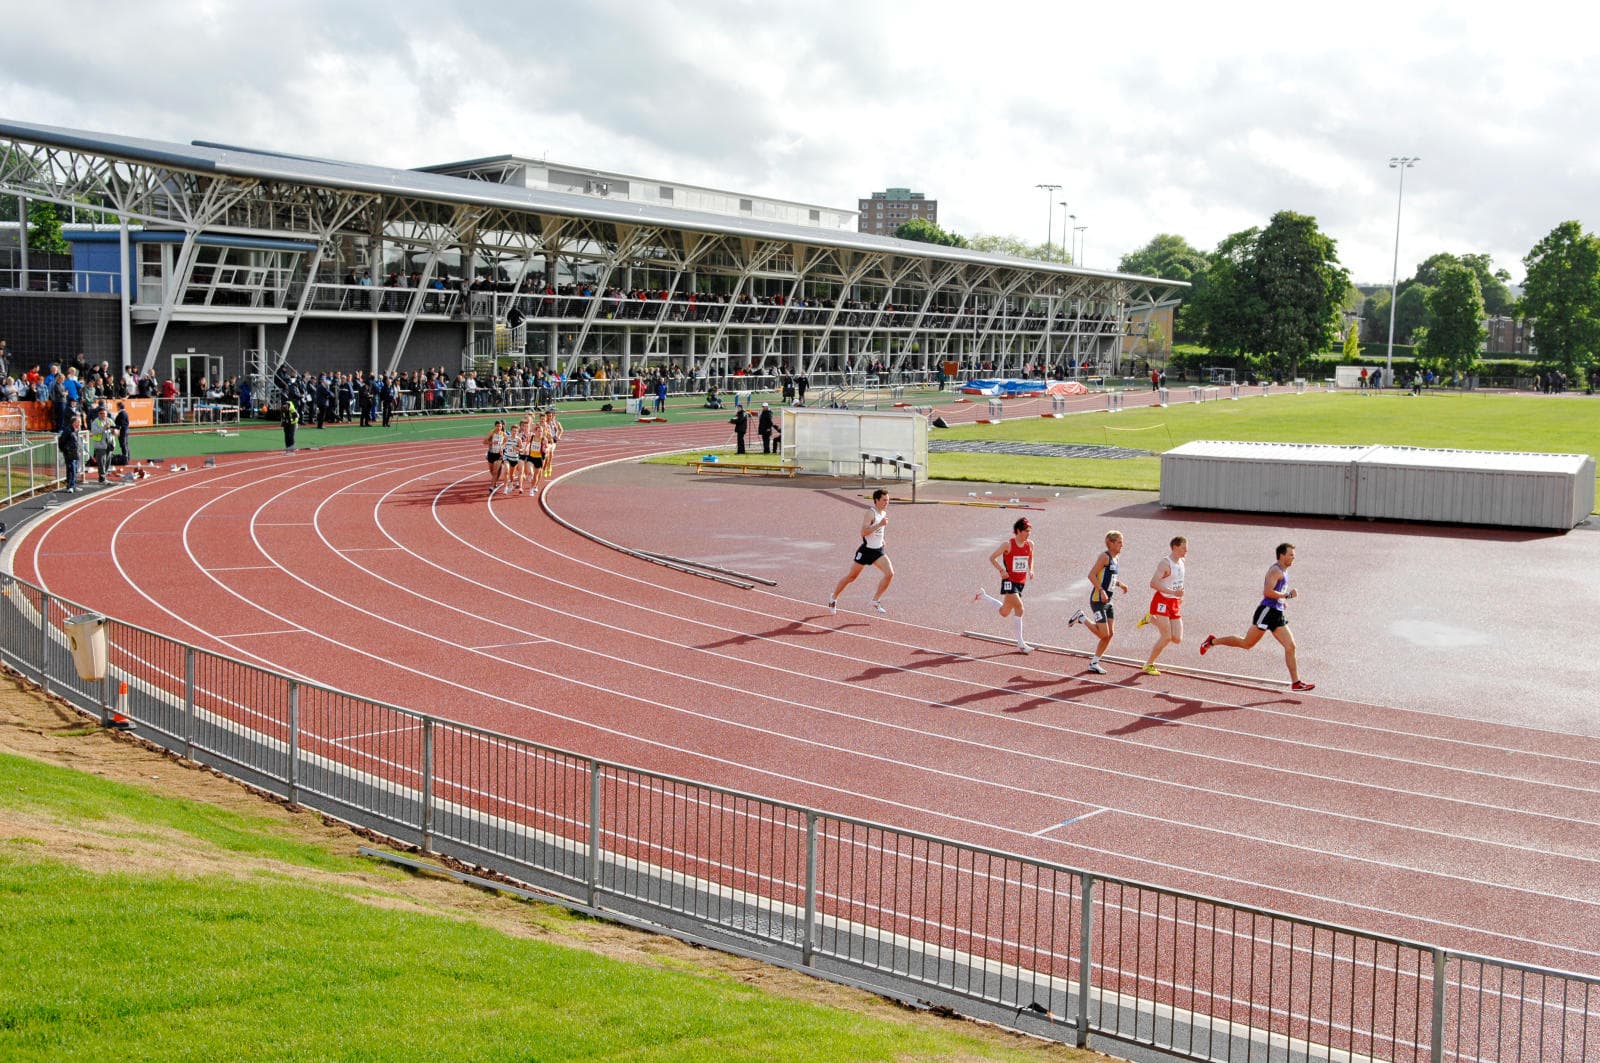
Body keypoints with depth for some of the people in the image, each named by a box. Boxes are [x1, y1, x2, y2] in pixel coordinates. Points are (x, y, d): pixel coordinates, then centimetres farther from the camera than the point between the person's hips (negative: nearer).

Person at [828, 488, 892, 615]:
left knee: (890, 574, -11)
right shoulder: (871, 513, -19)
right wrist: (880, 524, -36)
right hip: (866, 550, -7)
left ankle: (876, 600, 1)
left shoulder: (884, 513, 7)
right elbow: (863, 532, -32)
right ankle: (833, 598, 26)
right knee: (851, 577, 6)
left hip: (878, 551, 7)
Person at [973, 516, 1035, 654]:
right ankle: (1020, 644, -10)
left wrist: (1030, 570, 3)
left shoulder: (1030, 544, 3)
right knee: (1019, 607, -21)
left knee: (1004, 612, 15)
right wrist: (1001, 570, -19)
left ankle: (982, 596, 37)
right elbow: (992, 558, -6)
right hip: (1009, 581, -7)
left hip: (1021, 582, 7)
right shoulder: (1008, 545, -13)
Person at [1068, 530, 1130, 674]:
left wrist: (1120, 584, 12)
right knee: (1104, 634, -11)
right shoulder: (1104, 556, -13)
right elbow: (1091, 575, -19)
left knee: (1110, 633, 4)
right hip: (1098, 600, -9)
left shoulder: (1115, 559, 14)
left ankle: (1094, 663, 13)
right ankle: (1081, 618, 10)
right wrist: (1102, 591, -27)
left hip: (1108, 601, 9)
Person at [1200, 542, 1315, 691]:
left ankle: (1296, 683, 3)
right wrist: (1288, 595, -19)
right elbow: (1267, 592, -24)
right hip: (1267, 611, -9)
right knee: (1246, 643, -2)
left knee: (1290, 646, 1)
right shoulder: (1275, 570, -12)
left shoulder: (1283, 571, 18)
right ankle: (1213, 641, 15)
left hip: (1277, 615, 9)